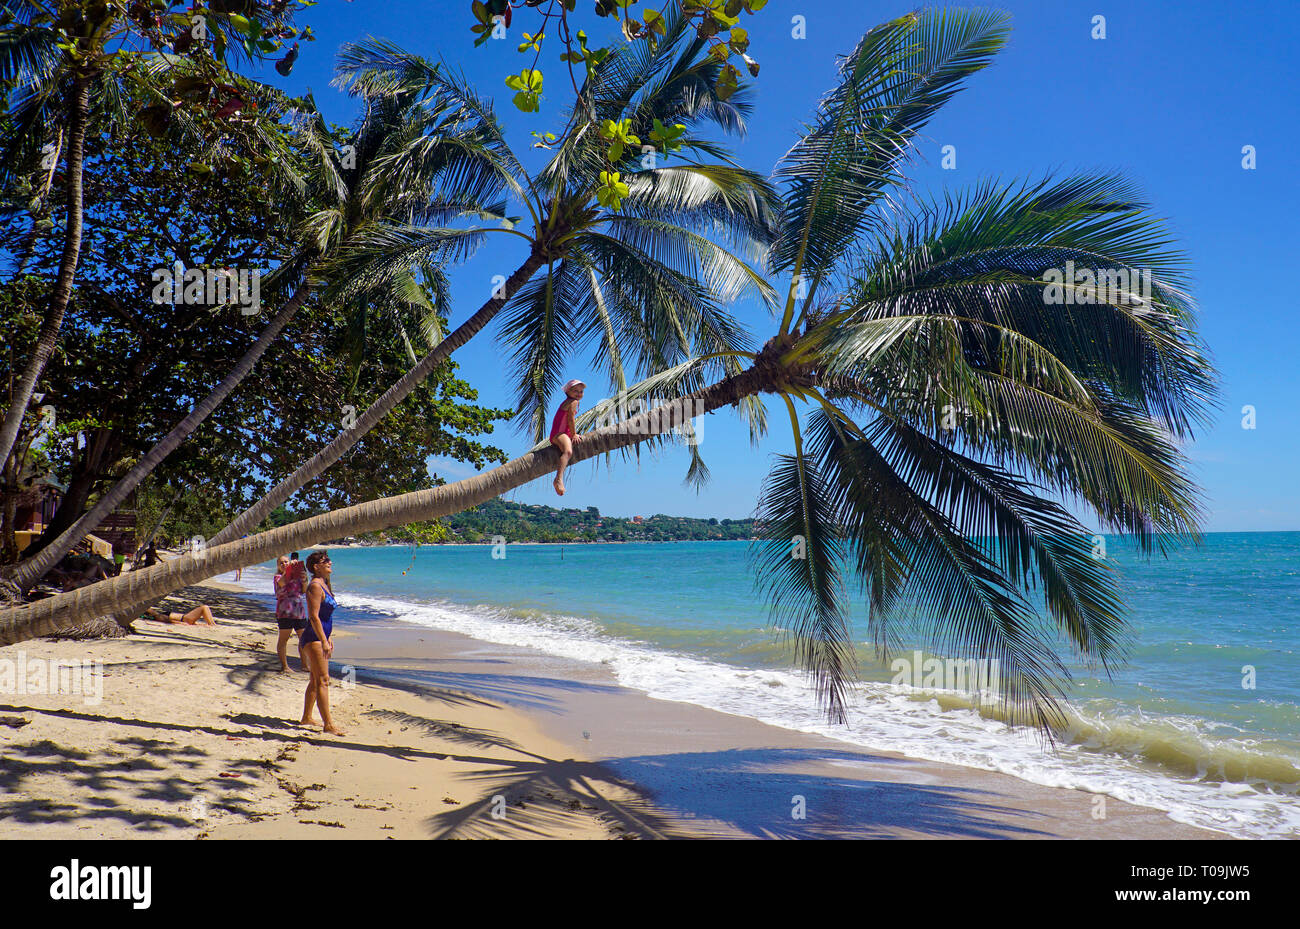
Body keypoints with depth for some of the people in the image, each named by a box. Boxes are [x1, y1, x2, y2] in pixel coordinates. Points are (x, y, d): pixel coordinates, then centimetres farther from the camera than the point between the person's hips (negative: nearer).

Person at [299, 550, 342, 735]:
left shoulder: (325, 585, 14)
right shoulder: (315, 586, -15)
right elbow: (313, 616, -21)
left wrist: (328, 637, 23)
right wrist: (324, 641, -23)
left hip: (321, 637, 10)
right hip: (313, 638, -10)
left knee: (315, 680, 16)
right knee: (322, 680, -10)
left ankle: (307, 717, 26)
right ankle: (328, 724, -10)